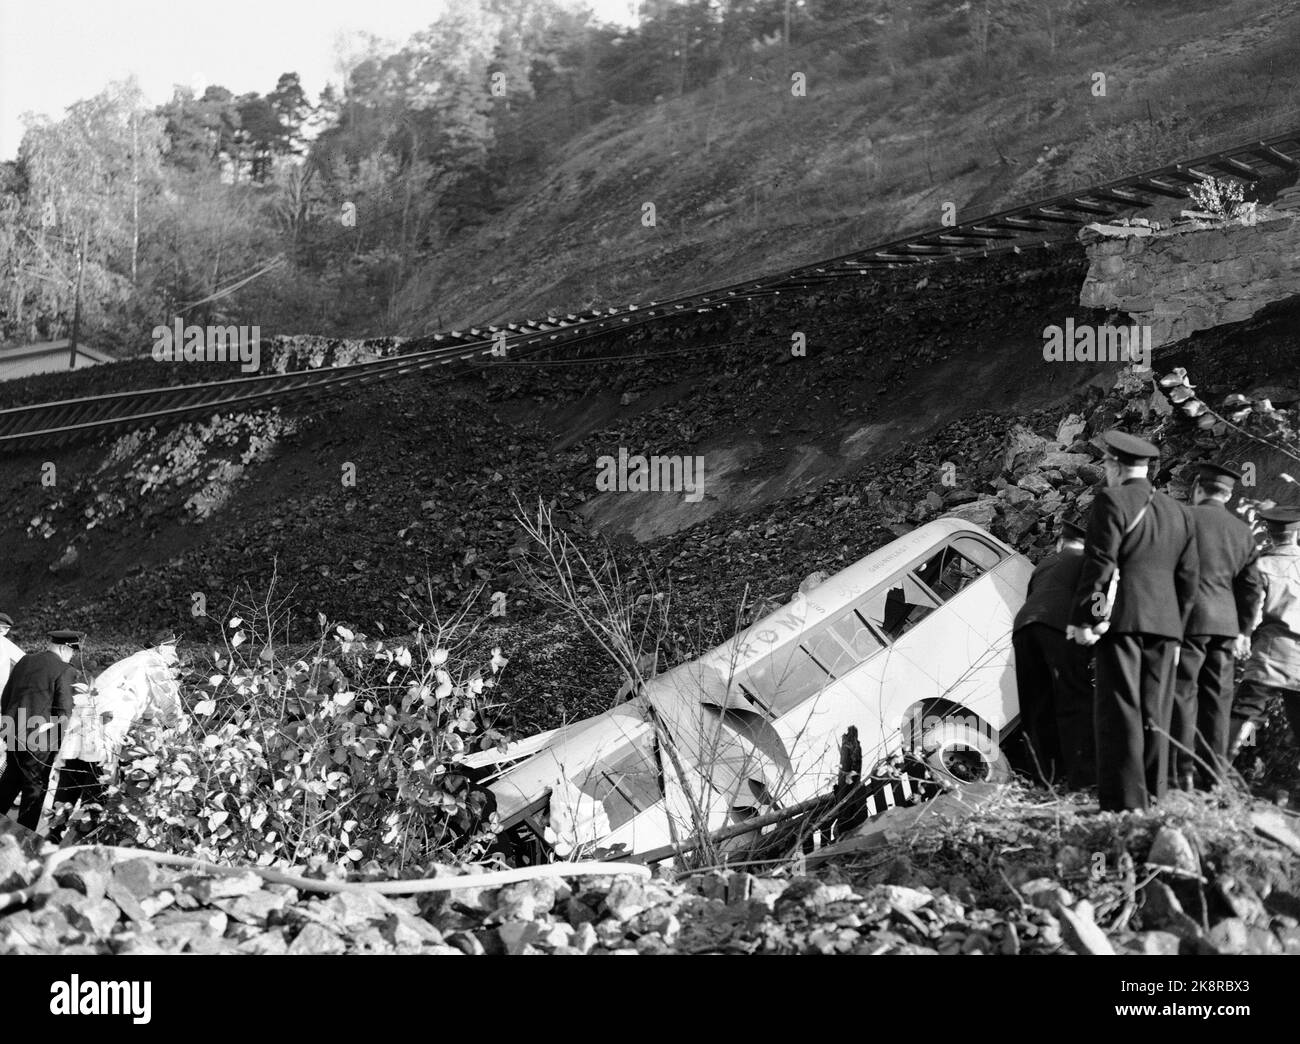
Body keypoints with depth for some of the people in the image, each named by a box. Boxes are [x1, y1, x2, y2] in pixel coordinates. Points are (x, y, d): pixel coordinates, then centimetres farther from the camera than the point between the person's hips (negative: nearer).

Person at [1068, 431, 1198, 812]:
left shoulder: (1112, 501, -3)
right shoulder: (1179, 512, 19)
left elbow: (1098, 565, -10)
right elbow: (1188, 580, 19)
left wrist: (1083, 619, -9)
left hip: (1123, 619, -7)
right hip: (1166, 622, 7)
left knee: (1120, 711, -7)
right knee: (1155, 715, 10)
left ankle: (1125, 802, -11)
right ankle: (1154, 800, 13)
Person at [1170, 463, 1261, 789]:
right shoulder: (1244, 531, 13)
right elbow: (1250, 586, 15)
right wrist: (1243, 630, 23)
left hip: (1188, 618, -5)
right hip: (1226, 624, 5)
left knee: (1182, 694, -3)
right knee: (1217, 699, 9)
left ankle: (1183, 771, -7)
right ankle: (1213, 774, 11)